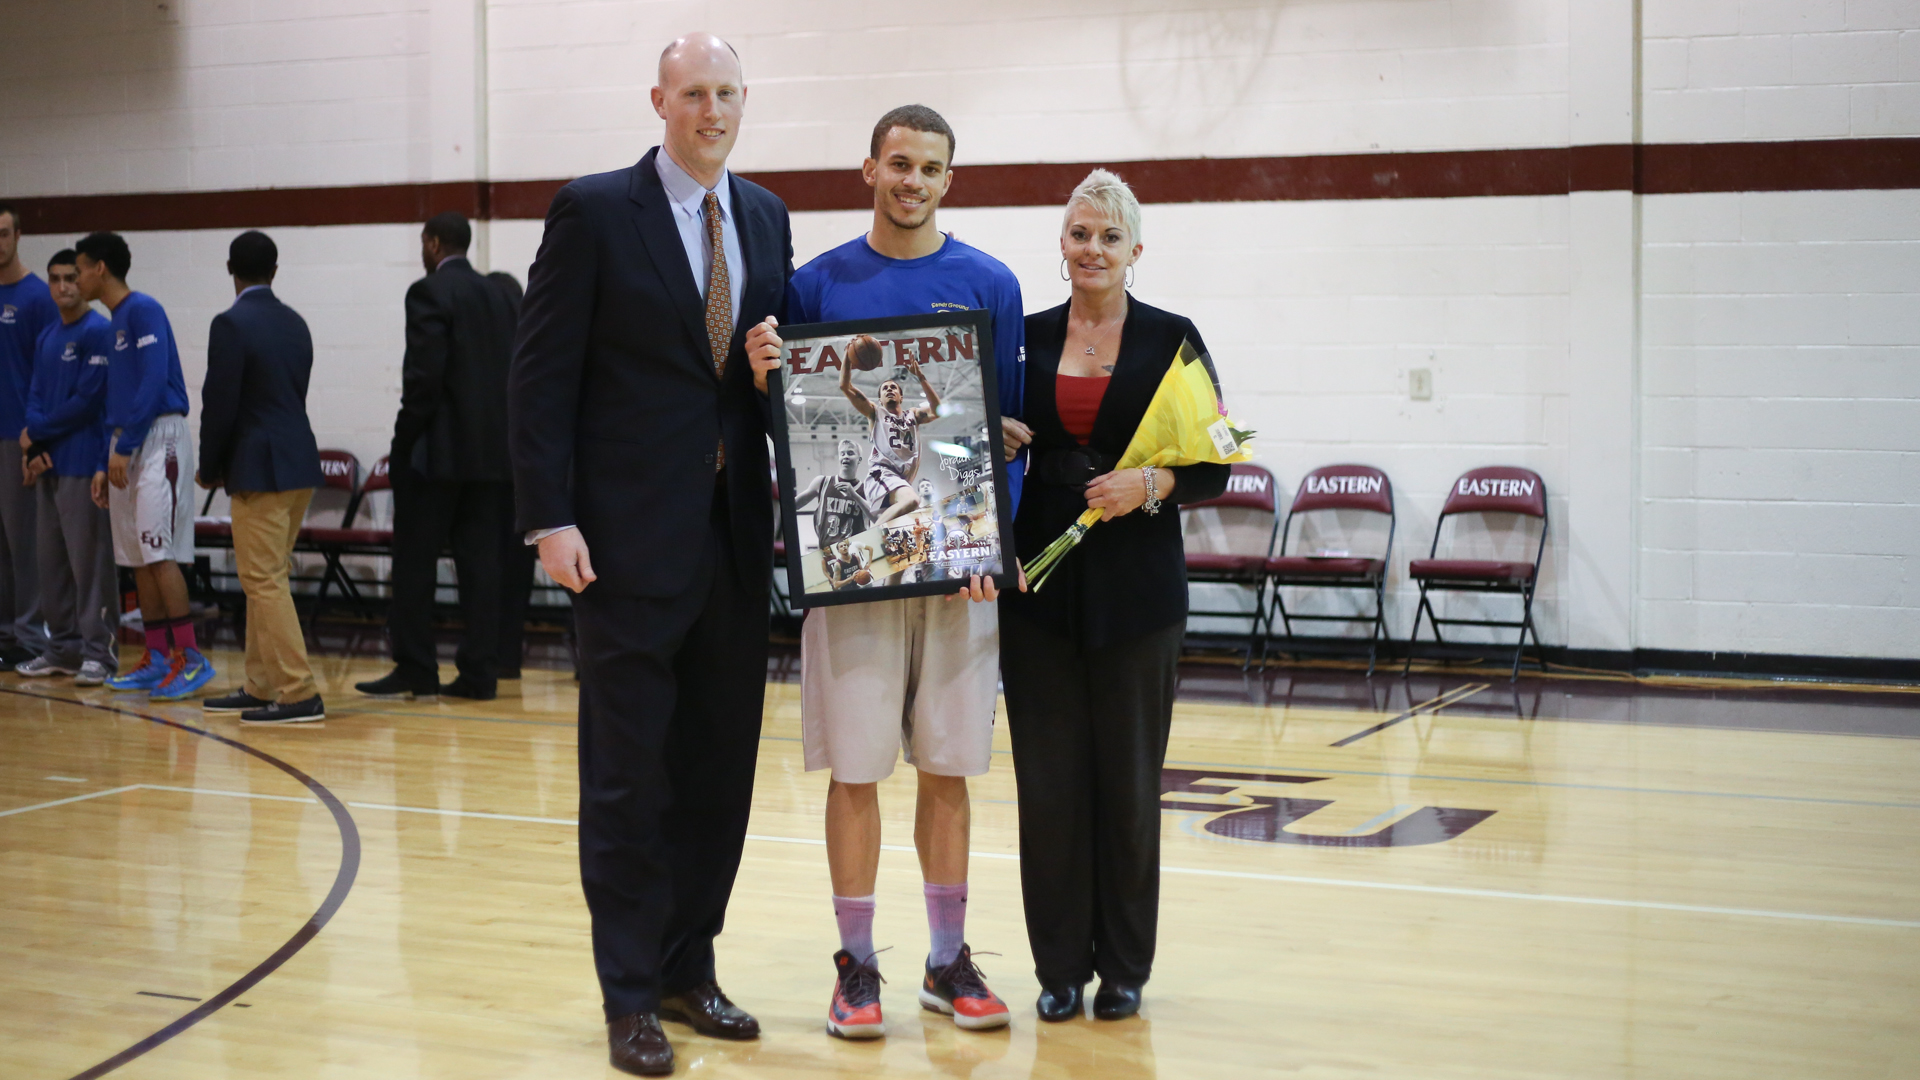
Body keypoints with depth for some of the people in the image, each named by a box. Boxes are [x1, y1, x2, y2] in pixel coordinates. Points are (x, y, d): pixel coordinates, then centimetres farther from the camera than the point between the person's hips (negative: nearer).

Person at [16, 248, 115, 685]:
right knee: (51, 560, 11)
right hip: (48, 465, 8)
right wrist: (34, 450, -4)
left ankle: (97, 650, 1)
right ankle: (63, 646, 19)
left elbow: (87, 401, -13)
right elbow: (36, 398, 13)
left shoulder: (98, 333, -8)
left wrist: (37, 432, -5)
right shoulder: (46, 338, 15)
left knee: (89, 562, -5)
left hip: (82, 466, -8)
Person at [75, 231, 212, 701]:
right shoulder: (114, 322, 19)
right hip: (126, 445, 9)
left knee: (158, 551, -13)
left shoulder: (143, 310, -9)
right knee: (137, 556, 8)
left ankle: (191, 657, -12)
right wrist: (107, 462, 15)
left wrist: (125, 447, -17)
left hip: (157, 437, -9)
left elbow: (155, 381, -17)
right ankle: (158, 657, 12)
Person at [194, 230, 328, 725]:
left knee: (264, 581, -5)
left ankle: (300, 694, -8)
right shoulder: (294, 323, 11)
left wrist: (209, 469, 3)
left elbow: (220, 404, -13)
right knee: (265, 579, 16)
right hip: (299, 463, 8)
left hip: (260, 467, -8)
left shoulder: (231, 324, -12)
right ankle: (259, 687, 22)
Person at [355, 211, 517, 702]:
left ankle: (414, 669, 2)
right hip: (492, 450, 7)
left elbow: (424, 376, -15)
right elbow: (511, 373, 12)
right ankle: (480, 672, 4)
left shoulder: (430, 293, -8)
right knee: (480, 561, 5)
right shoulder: (499, 297, 13)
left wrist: (405, 440, -7)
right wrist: (498, 433, 13)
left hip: (438, 449, -7)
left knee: (415, 562, 1)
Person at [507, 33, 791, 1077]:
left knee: (719, 767, 11)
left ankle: (688, 970, 24)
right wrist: (550, 519, -14)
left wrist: (771, 368, -4)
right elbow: (542, 375, -8)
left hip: (736, 537, 6)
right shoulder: (594, 210, -5)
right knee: (628, 776, 1)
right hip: (631, 540, -6)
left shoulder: (764, 217, 12)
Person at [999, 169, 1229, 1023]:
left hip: (1135, 587, -2)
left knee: (1128, 777, 4)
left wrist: (1151, 484, -18)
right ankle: (1060, 964, 15)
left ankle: (1123, 966, 16)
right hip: (1039, 580, 2)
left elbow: (1212, 469, -1)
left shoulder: (1171, 339, 0)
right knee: (1048, 777, 3)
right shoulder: (1026, 337, 7)